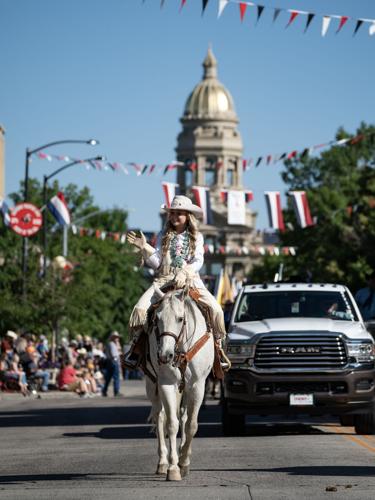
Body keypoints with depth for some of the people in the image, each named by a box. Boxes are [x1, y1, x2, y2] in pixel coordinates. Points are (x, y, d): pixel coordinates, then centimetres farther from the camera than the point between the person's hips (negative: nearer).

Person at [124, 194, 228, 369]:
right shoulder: (163, 236, 12)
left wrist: (184, 273, -21)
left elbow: (198, 261, -2)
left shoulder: (196, 237, 10)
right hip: (164, 280, 1)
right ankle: (136, 346, -7)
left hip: (190, 280, 0)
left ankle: (218, 347, -3)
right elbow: (155, 263, 5)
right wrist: (144, 248, -11)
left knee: (215, 309, -21)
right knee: (140, 308, -23)